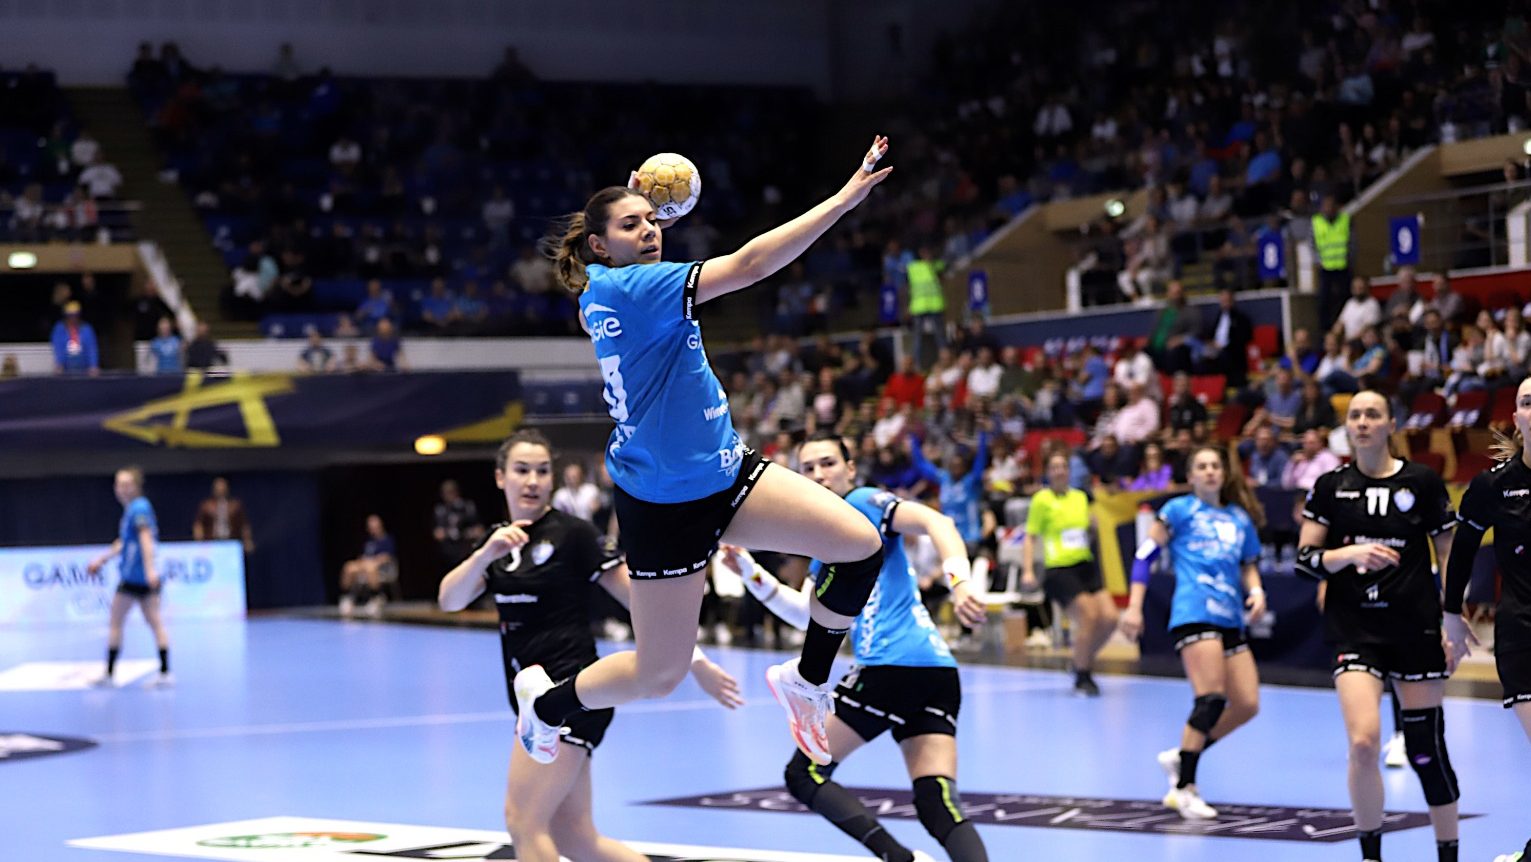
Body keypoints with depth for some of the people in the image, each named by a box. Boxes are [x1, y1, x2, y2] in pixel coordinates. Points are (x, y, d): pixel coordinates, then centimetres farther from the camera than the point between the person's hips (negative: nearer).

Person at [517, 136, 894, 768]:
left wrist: (632, 204, 25)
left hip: (726, 474, 9)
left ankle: (806, 680, 10)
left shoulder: (601, 295, 5)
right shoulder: (627, 288, -21)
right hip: (667, 503, -9)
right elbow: (750, 264, -30)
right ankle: (544, 702, 32)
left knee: (862, 546, -8)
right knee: (660, 674, 4)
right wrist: (845, 199, -29)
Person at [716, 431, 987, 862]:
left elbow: (937, 522, -14)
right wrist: (752, 573, 15)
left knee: (804, 773, 2)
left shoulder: (863, 503, 1)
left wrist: (960, 583, -30)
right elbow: (810, 615, 20)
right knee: (940, 805, -2)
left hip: (891, 664, -8)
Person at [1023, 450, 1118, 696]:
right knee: (1088, 615, -19)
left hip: (1086, 566, 6)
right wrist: (1028, 571, -12)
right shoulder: (1042, 499, -2)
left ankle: (1083, 661, 19)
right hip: (1060, 570, -6)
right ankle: (1082, 678, -3)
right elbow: (1030, 537, -2)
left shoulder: (1080, 497, 14)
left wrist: (1094, 524, 3)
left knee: (1109, 618, -6)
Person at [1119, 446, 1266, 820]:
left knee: (1247, 705, -1)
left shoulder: (1240, 519, 21)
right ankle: (1184, 788, -13)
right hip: (1193, 615, -7)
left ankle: (1182, 757, 17)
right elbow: (1145, 554, 4)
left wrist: (1255, 590, 4)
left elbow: (1248, 565, 27)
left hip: (1230, 619, 7)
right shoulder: (1180, 509, 6)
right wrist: (1134, 607, -3)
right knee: (1212, 699, -20)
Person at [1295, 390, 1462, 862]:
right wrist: (1351, 553, -16)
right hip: (1355, 628, 1)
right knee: (1363, 742, -17)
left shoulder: (1423, 482, 0)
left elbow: (1450, 557, 5)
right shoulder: (1331, 486, 4)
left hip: (1416, 628, 0)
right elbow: (1305, 558, 2)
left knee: (1426, 751, 3)